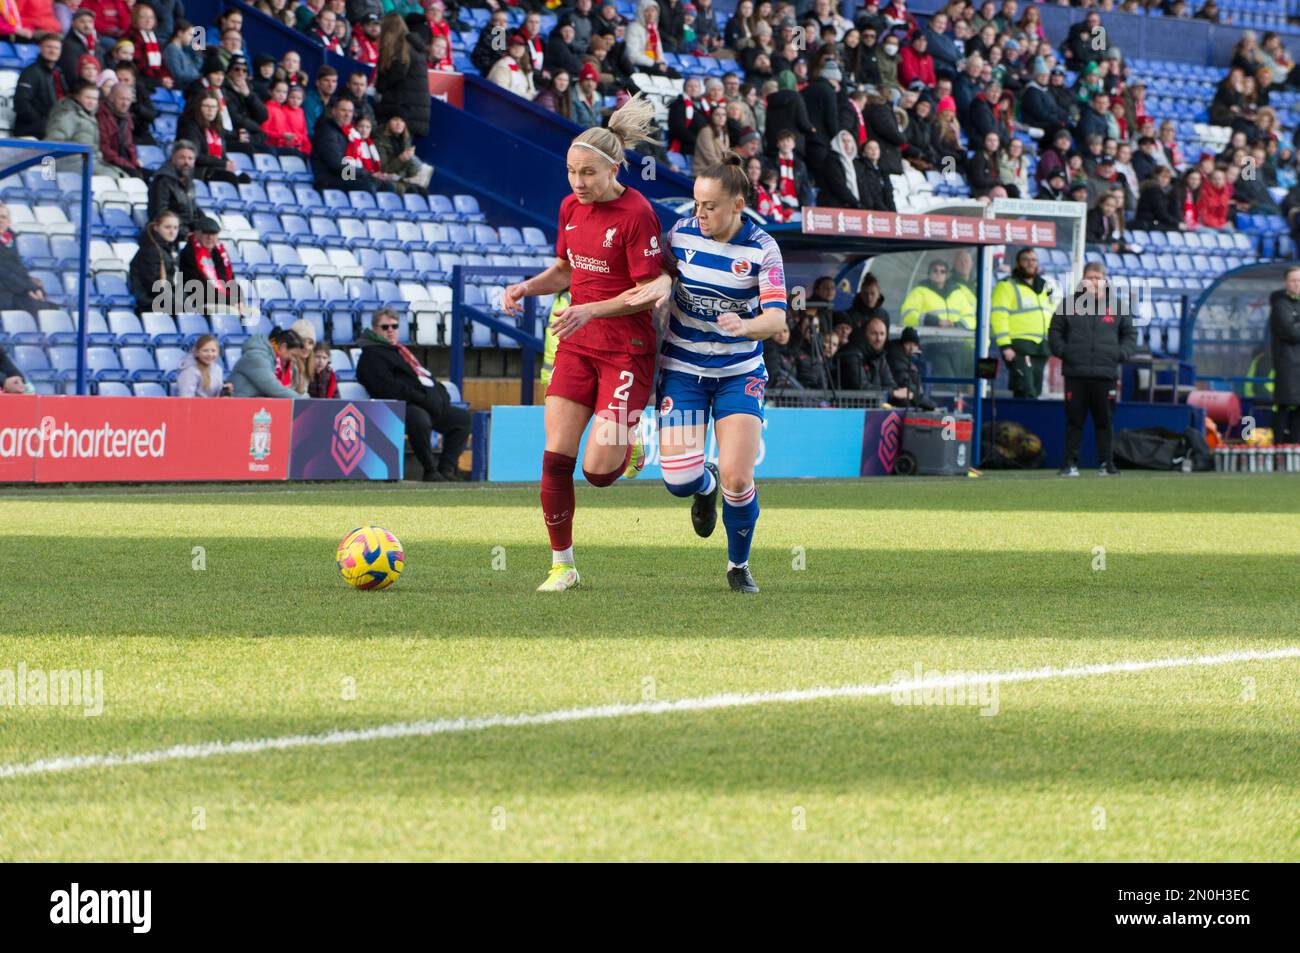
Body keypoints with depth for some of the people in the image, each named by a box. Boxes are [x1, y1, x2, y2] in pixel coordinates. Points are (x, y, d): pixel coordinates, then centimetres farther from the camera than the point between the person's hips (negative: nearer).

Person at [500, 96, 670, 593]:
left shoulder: (636, 214, -16)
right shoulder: (571, 207, 6)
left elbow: (649, 291, -15)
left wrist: (591, 310, -24)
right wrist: (527, 287, 0)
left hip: (626, 351, -6)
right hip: (577, 346, 6)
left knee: (598, 471, -11)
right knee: (555, 459, -4)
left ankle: (630, 442, 25)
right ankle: (562, 566, 7)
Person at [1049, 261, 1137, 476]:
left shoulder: (1117, 305, 8)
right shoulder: (1070, 303, 6)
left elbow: (1130, 334, 13)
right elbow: (1054, 332, 10)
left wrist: (1121, 354, -2)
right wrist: (1062, 351, -4)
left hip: (1105, 375, 0)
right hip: (1075, 375, 0)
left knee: (1104, 421, 4)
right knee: (1074, 421, 2)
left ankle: (1107, 463, 9)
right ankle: (1071, 463, 6)